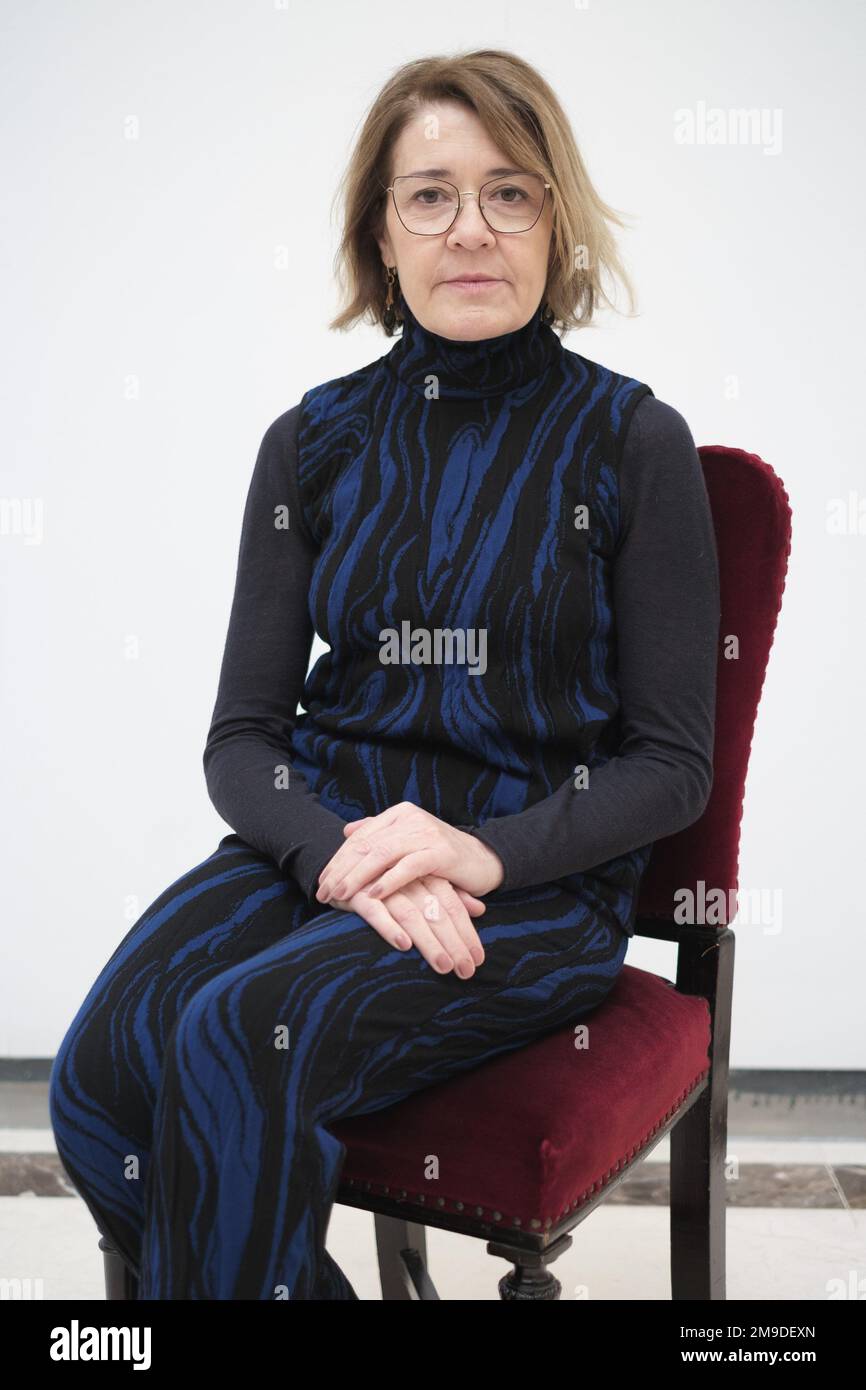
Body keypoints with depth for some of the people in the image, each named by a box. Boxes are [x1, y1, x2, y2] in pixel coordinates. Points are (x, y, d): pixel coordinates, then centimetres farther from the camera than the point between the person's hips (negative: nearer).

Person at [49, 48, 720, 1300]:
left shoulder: (631, 443, -1)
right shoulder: (313, 442, 8)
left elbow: (673, 763, -1)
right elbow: (242, 736, 7)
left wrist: (487, 854, -17)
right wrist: (340, 853, -14)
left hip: (542, 880, -3)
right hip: (319, 838, 4)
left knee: (241, 1036, -30)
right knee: (101, 1067, -23)